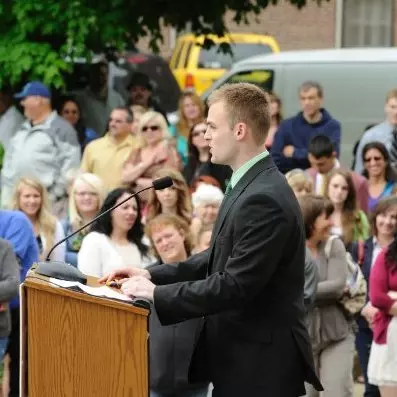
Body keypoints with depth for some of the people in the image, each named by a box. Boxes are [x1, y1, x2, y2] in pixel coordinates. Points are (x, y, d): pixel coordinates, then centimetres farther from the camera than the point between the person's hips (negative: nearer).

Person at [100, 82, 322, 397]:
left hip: (259, 366, -10)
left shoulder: (264, 199, -22)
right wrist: (152, 275, 7)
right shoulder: (250, 185, 11)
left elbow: (234, 286, -25)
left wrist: (156, 294, -17)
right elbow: (220, 259, 16)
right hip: (240, 356, 10)